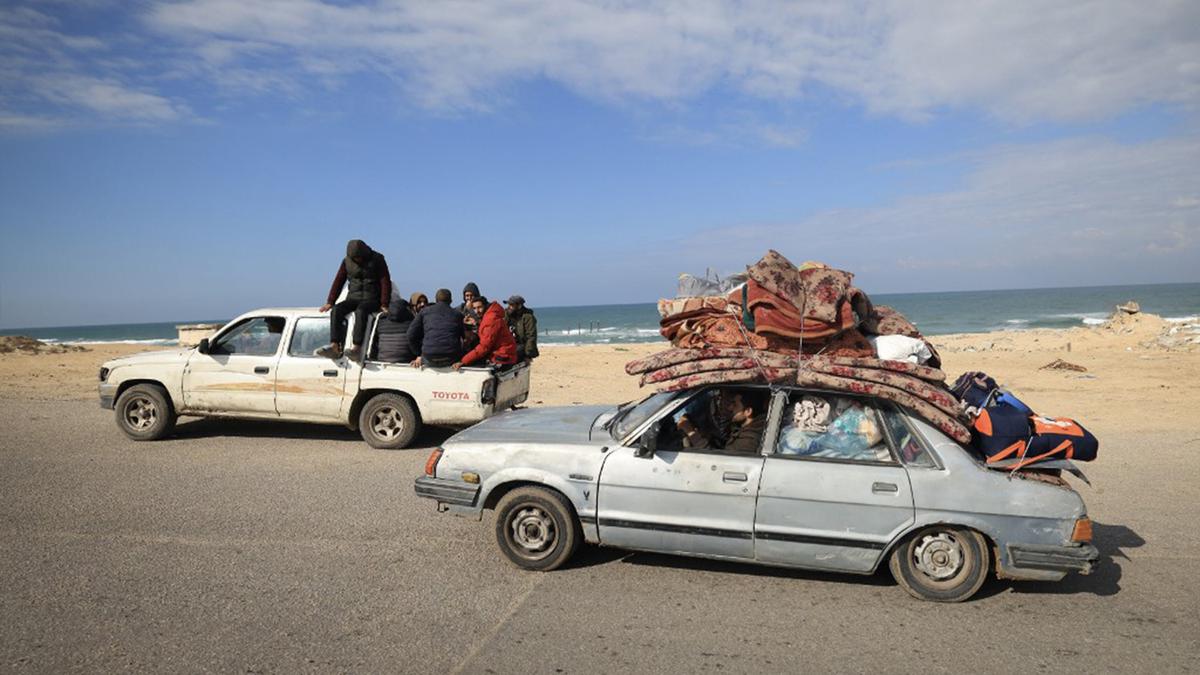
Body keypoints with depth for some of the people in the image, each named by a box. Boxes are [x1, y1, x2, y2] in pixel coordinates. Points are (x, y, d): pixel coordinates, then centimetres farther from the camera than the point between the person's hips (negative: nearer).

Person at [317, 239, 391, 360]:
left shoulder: (377, 259, -1)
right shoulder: (347, 261, 8)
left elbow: (385, 282, -4)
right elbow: (338, 281, 9)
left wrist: (384, 304, -13)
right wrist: (330, 302, 0)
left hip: (371, 299, -4)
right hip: (353, 298, 4)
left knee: (360, 311, -37)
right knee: (337, 310, -25)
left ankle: (357, 347, -48)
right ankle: (334, 347, -36)